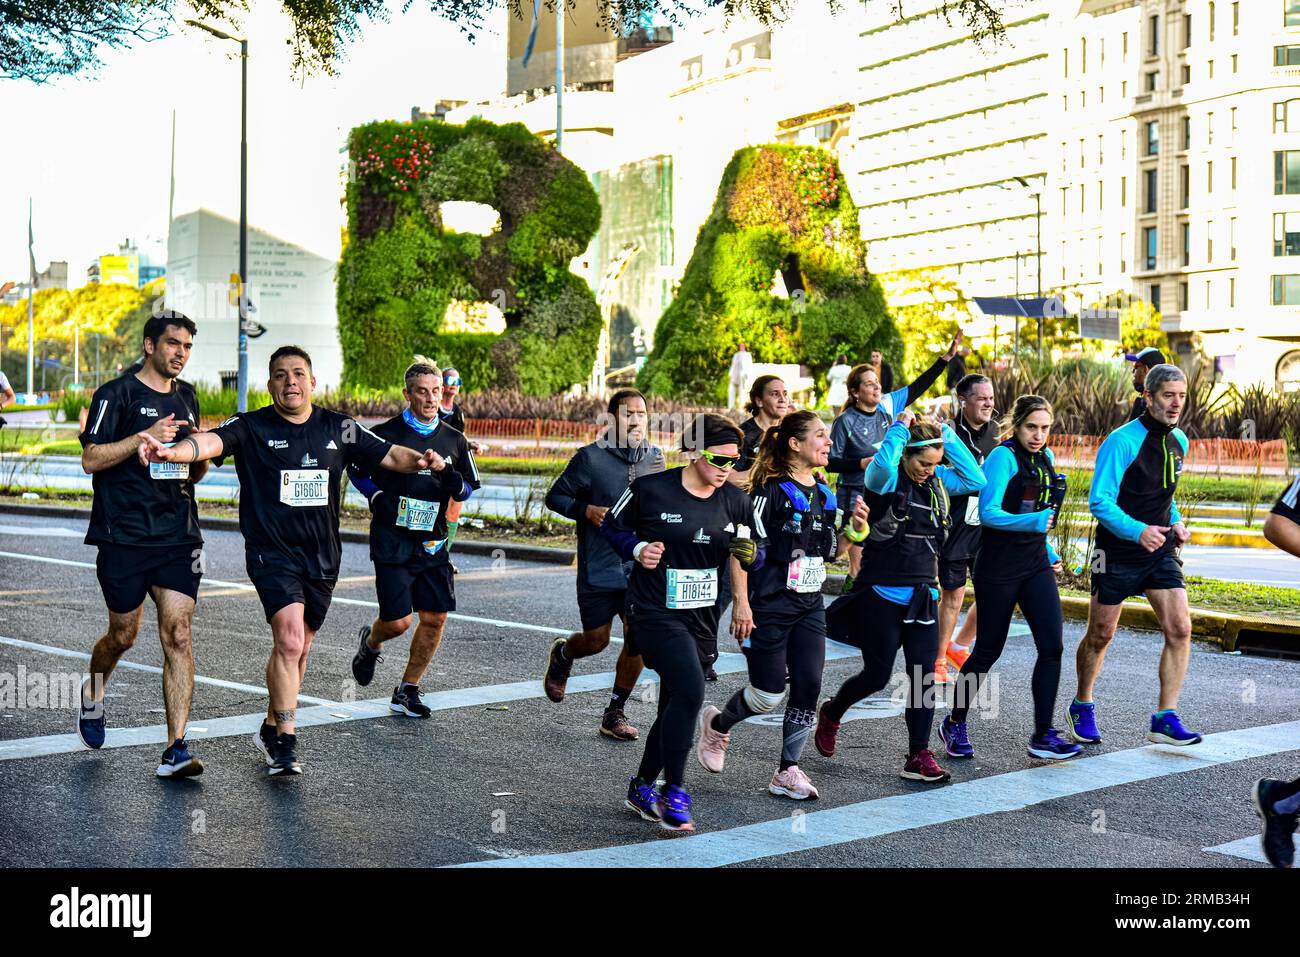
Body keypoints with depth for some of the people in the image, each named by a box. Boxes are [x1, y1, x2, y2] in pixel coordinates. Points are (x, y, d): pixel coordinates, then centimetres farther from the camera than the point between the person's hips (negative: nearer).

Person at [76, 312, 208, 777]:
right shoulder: (116, 394, -2)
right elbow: (91, 459, -10)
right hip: (124, 535, -4)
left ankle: (176, 748, -8)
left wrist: (202, 452, 1)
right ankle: (93, 693, 42)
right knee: (123, 635, 7)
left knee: (179, 635, -7)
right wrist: (145, 437, -19)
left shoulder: (186, 397, 16)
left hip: (178, 535, 4)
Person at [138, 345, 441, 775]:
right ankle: (285, 740, -9)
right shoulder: (251, 428, -5)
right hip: (272, 551, -4)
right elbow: (210, 442, -21)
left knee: (298, 647, 14)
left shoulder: (338, 428, 5)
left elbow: (388, 454, 5)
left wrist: (420, 459, -16)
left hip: (322, 556, 4)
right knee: (289, 642, -20)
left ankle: (272, 728, 33)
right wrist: (170, 452, -41)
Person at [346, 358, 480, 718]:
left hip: (432, 543, 4)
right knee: (398, 621, -7)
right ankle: (370, 642, 30)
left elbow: (467, 490, 11)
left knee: (436, 617, -1)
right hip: (392, 541, -4)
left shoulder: (454, 440, 7)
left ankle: (407, 691, 15)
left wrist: (447, 473, -10)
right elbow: (356, 470, 8)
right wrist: (380, 500, -6)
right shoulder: (385, 434, -5)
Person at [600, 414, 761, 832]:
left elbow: (752, 556, 9)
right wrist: (638, 549, -14)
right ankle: (674, 793, -8)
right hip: (655, 612, -5)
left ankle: (642, 789, 31)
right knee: (690, 692, -21)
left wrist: (751, 554, -14)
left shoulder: (736, 501, 1)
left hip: (703, 620, 6)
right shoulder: (651, 489, -10)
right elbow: (612, 526, 5)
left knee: (676, 704, 12)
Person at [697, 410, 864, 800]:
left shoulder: (824, 493, 10)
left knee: (808, 686, -2)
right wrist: (741, 603, -19)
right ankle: (717, 724, 28)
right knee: (769, 693, -1)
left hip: (809, 606, 7)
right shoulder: (771, 491, -13)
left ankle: (788, 771, 9)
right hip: (769, 606, -7)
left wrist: (855, 529, -1)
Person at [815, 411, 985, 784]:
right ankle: (831, 714, 34)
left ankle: (919, 756, 5)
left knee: (923, 676, -1)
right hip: (882, 595, -5)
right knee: (877, 675, 6)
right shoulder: (885, 479, -10)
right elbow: (883, 462, -33)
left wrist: (947, 435, -3)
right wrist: (901, 427, -17)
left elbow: (977, 480, -1)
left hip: (922, 597, 5)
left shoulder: (938, 481, 9)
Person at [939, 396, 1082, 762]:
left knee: (1052, 646, -6)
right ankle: (954, 724, 23)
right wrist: (1033, 522, -35)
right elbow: (988, 512, -23)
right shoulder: (1003, 457, -13)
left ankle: (1043, 735, 1)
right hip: (999, 568, -6)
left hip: (1035, 565, 6)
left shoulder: (1046, 458, 10)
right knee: (989, 650, 3)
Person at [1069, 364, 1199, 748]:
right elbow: (1099, 501, -21)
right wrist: (1138, 531, -33)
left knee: (1180, 629, -10)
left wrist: (1176, 522, 6)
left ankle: (1165, 720, -3)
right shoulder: (1122, 441, -17)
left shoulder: (1179, 441, 5)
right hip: (1117, 553, -5)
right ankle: (1082, 707, 30)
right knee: (1100, 635, 7)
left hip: (1161, 551, 5)